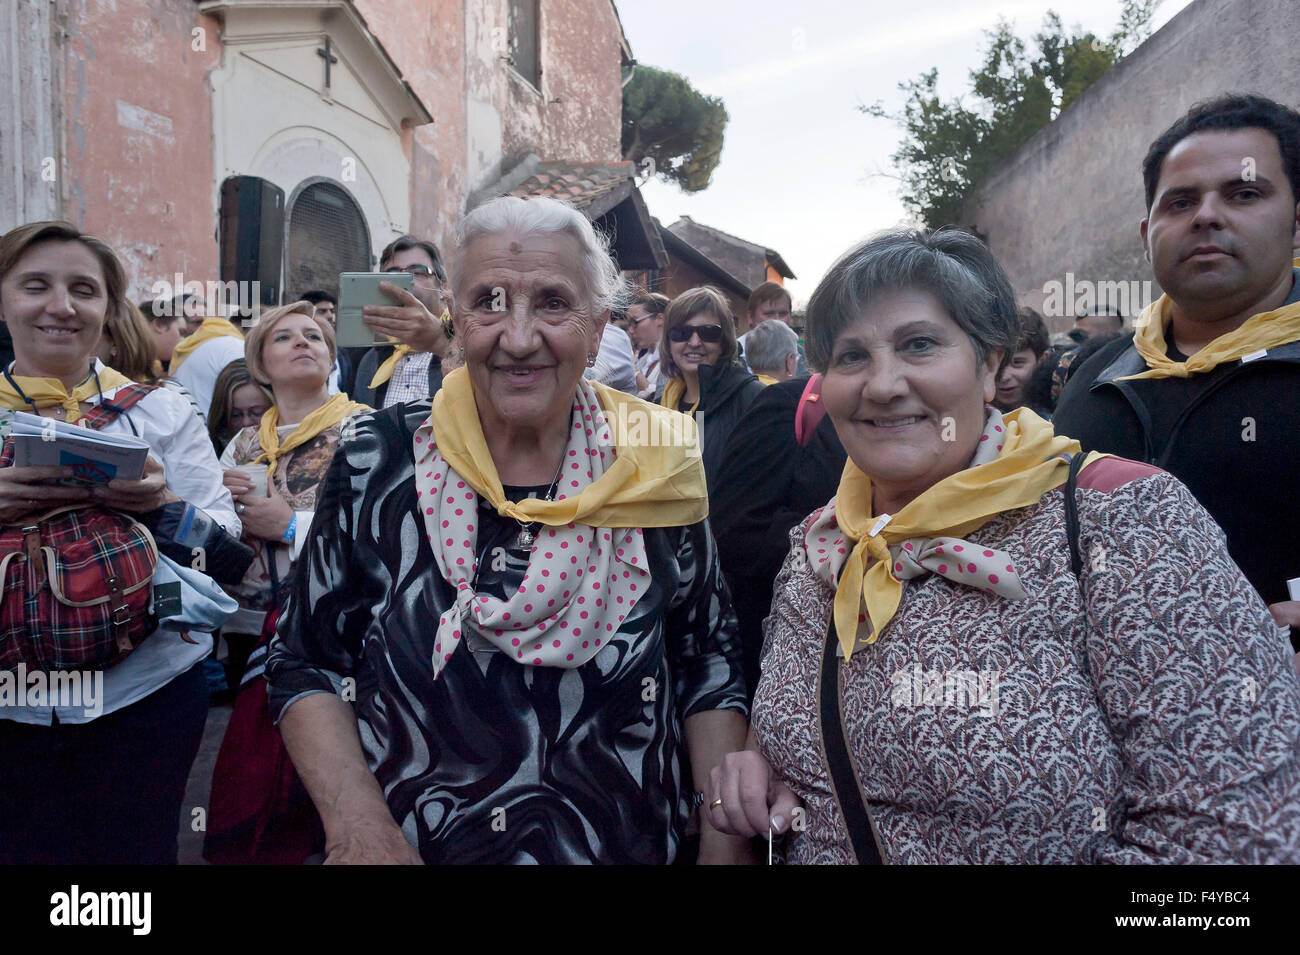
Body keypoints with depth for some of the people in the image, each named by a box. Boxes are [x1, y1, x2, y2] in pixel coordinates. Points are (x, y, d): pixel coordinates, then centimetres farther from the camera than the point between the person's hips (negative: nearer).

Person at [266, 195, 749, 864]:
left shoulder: (656, 474, -12)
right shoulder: (378, 467, -13)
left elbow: (710, 665, -3)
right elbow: (304, 664, -6)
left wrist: (725, 845, -10)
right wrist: (360, 828, -18)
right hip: (412, 846, 0)